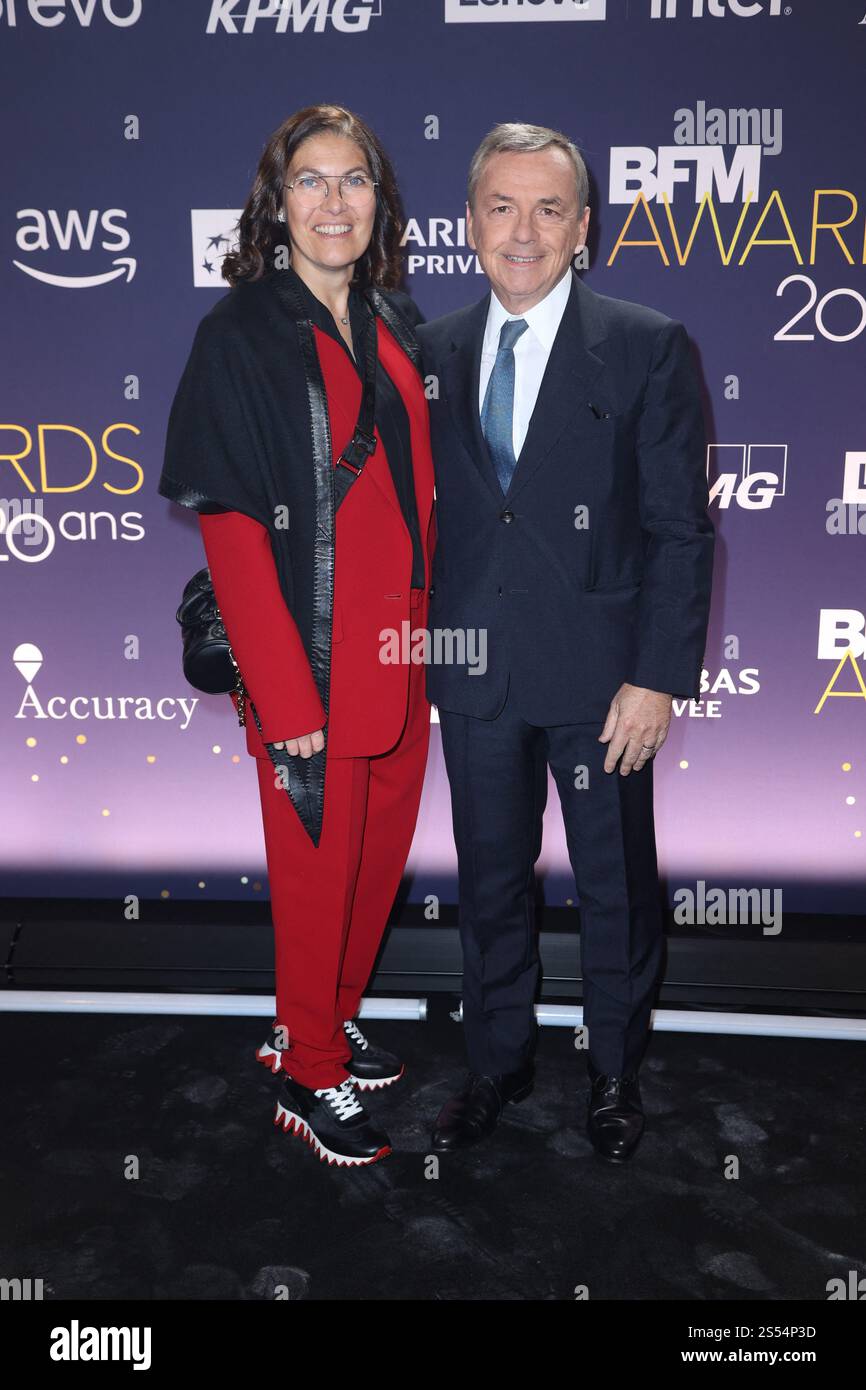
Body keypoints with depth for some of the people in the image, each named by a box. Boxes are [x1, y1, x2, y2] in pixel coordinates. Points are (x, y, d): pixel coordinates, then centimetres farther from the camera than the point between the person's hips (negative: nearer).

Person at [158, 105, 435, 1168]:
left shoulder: (396, 325, 10)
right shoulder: (240, 335, -9)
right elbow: (228, 528, -14)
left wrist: (428, 623, 7)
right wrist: (287, 697, -19)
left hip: (401, 647, 6)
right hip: (310, 658, -6)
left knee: (383, 852, 16)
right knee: (317, 869, 7)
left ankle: (328, 1024, 39)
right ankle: (306, 1078, 28)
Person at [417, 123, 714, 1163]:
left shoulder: (648, 347, -5)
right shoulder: (433, 352, 6)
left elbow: (681, 528, -7)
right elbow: (427, 511, 8)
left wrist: (659, 678, -13)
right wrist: (423, 647, 3)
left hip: (599, 677, -3)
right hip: (474, 675, 3)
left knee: (616, 887, 12)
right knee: (489, 883, 16)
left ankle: (613, 1072, 35)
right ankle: (497, 1063, 37)